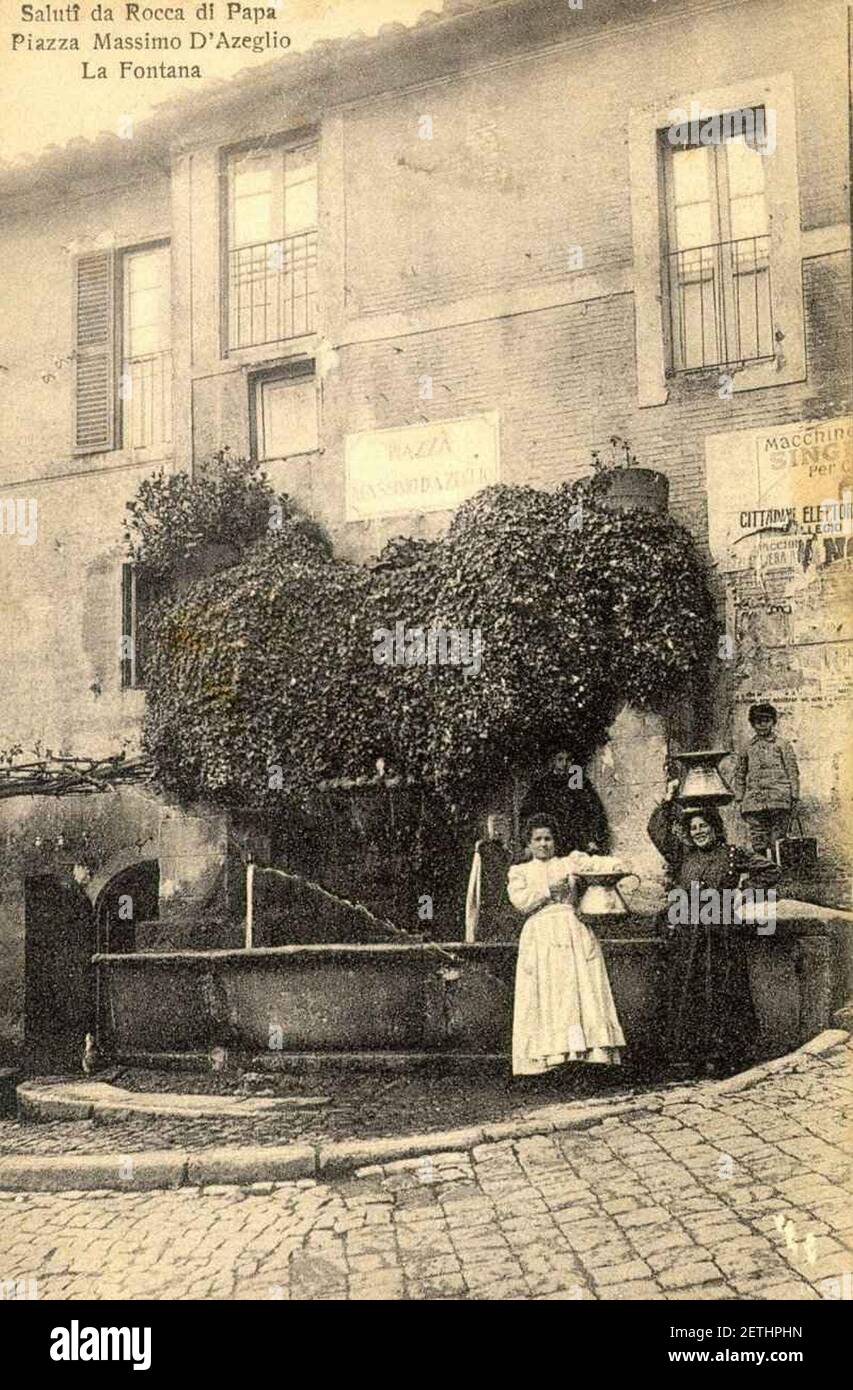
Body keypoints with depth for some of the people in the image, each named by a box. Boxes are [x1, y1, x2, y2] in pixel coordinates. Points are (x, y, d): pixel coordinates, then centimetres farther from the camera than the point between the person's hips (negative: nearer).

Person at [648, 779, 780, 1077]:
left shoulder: (732, 855, 0)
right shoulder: (683, 856, 10)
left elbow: (770, 872, 3)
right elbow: (657, 830, 12)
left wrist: (744, 888, -2)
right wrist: (668, 801, 7)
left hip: (722, 933, -4)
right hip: (688, 935, 4)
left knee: (720, 993, -3)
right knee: (686, 993, 3)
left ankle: (720, 1054, 2)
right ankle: (689, 1054, 9)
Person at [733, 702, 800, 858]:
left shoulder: (782, 744, 10)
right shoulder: (748, 748, 16)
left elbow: (793, 772, 6)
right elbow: (739, 775, 19)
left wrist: (794, 797, -2)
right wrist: (739, 800, 11)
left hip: (779, 799, -2)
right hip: (754, 801, 2)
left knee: (777, 843, -5)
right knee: (758, 843, -2)